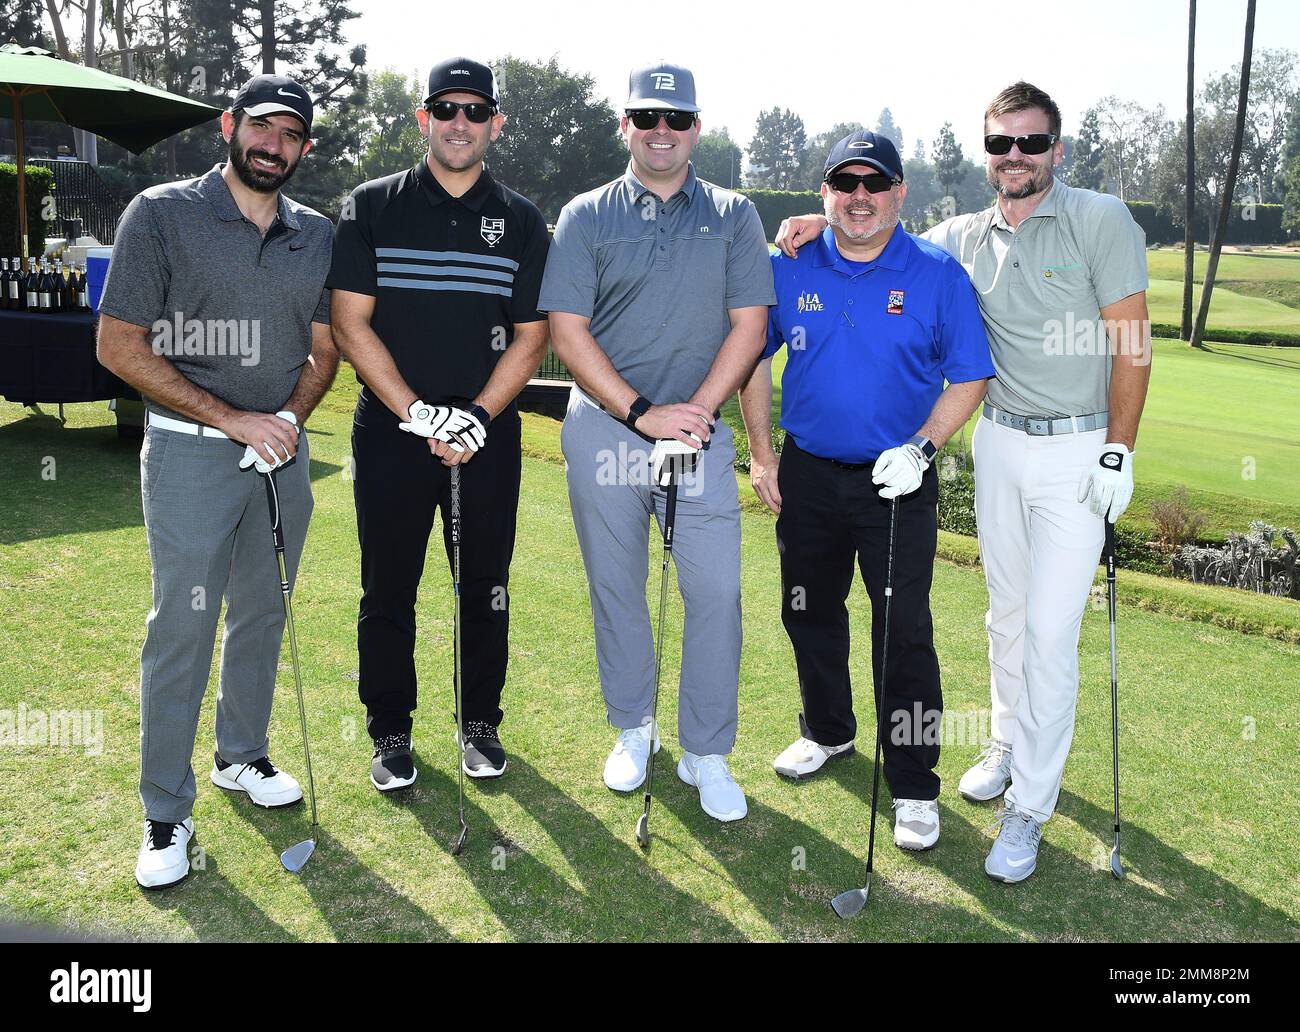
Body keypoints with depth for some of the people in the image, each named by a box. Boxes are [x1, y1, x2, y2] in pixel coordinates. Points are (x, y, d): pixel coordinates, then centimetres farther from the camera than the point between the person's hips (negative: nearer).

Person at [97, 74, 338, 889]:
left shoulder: (318, 234, 8)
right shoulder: (162, 213, -5)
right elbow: (120, 344, -8)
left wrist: (289, 418, -8)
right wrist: (233, 419, -14)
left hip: (283, 451, 4)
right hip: (190, 452, -4)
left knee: (263, 614, 13)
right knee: (182, 625, -3)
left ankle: (244, 757, 32)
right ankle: (167, 813, 9)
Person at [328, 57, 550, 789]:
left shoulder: (522, 221, 6)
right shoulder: (373, 207, 2)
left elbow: (531, 338, 3)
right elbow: (350, 323, -4)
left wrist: (476, 417, -11)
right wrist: (419, 413, -13)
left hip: (488, 441, 1)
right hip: (389, 435, -1)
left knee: (486, 589, 8)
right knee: (388, 591, 6)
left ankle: (481, 722, 25)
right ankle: (391, 731, 22)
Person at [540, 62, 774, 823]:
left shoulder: (733, 216, 8)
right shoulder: (587, 217, 5)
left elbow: (749, 326, 2)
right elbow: (567, 330, -3)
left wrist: (696, 410, -11)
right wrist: (642, 413, -12)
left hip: (702, 429, 0)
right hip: (604, 428, 0)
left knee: (716, 591, -5)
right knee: (617, 588, 8)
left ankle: (707, 753, 9)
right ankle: (633, 729, 27)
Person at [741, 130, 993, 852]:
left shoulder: (938, 274, -6)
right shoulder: (789, 268, 1)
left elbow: (969, 376, -3)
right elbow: (754, 358, 11)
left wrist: (921, 448, -15)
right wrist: (762, 455, 8)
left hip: (897, 480, -3)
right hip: (806, 474, 4)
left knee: (904, 632, -3)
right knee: (809, 612, 17)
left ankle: (914, 784, 11)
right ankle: (828, 730, 41)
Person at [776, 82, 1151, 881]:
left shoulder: (1100, 220, -8)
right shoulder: (966, 237, 4)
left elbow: (1132, 341, -9)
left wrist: (1118, 453, -12)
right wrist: (822, 225, -11)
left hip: (1078, 450, -4)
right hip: (1000, 444, 5)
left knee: (1050, 631, -5)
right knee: (1007, 612, 16)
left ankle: (1030, 807, 6)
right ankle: (1011, 746, 36)